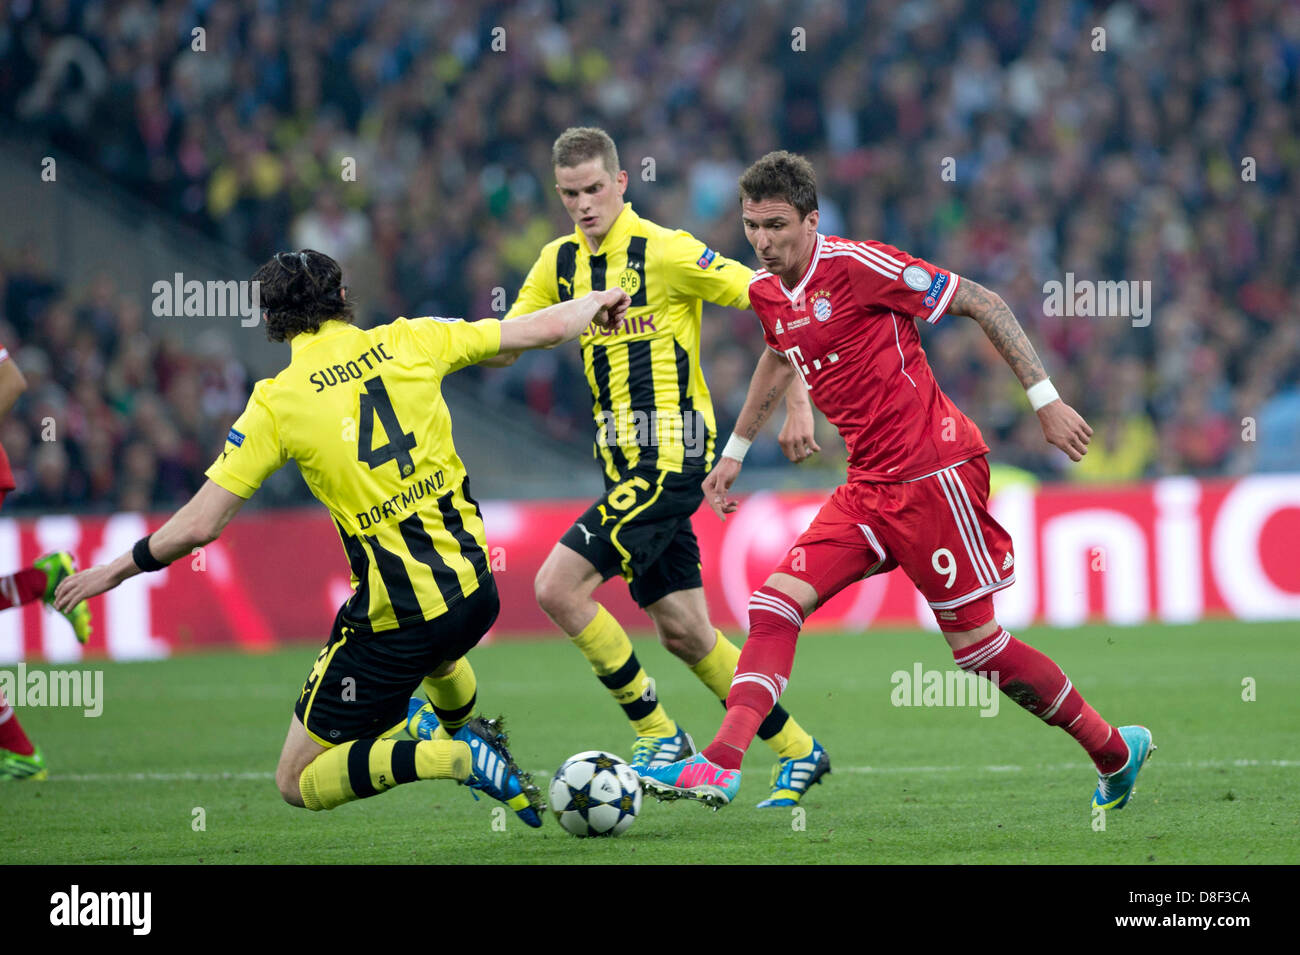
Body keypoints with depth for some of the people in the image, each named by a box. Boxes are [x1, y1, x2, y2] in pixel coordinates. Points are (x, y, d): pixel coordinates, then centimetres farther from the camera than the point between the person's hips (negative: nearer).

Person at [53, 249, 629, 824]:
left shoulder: (276, 403, -10)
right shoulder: (407, 342, -1)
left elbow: (198, 527, -10)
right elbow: (544, 329, 7)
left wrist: (116, 571, 7)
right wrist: (598, 303, 29)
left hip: (392, 616, -6)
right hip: (474, 592, 6)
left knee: (298, 784, 5)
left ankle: (459, 758, -11)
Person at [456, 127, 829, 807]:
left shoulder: (664, 251, -12)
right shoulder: (560, 261, 11)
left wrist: (797, 406, -14)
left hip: (671, 452, -8)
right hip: (626, 462, 8)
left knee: (559, 586, -15)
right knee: (682, 629, 8)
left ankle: (659, 735, -6)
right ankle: (796, 749, 20)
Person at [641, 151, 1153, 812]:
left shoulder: (858, 265, -15)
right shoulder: (765, 293, 8)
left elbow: (981, 304, -11)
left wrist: (1044, 399, -12)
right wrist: (735, 451, 36)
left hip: (933, 472, -7)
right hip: (868, 486, 7)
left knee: (975, 644, -3)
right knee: (775, 604, -7)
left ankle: (1113, 751, 13)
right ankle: (720, 768, -14)